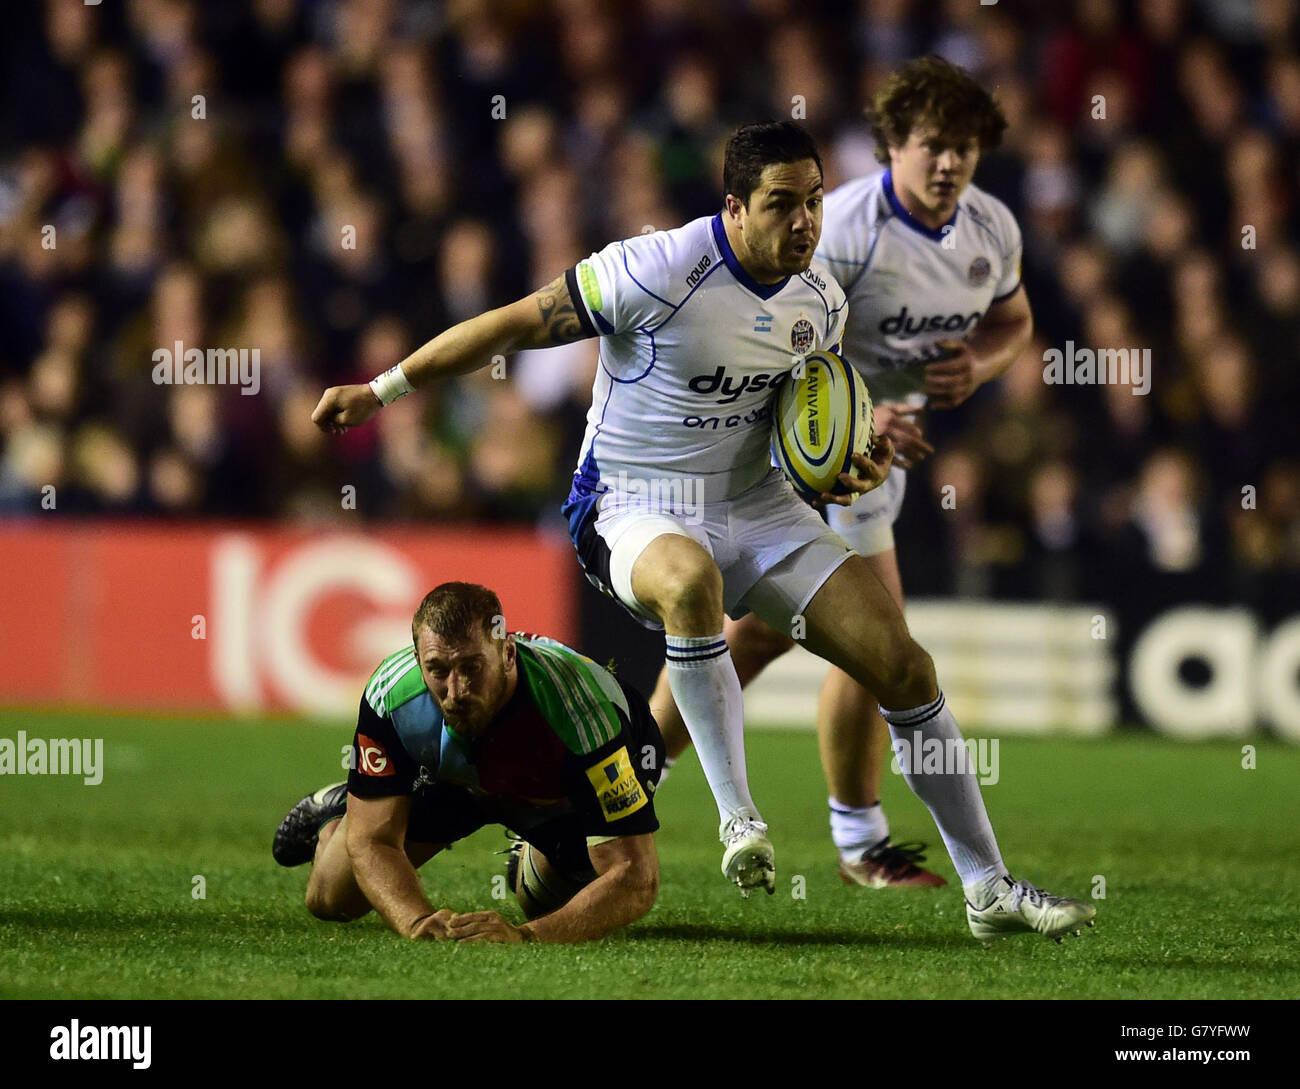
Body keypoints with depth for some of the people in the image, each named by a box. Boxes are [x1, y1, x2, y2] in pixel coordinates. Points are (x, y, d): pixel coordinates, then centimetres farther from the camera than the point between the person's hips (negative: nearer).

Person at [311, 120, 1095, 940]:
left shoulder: (821, 300, 0)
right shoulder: (660, 271, -20)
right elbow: (518, 324, -12)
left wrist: (852, 466, -2)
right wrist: (378, 391, -10)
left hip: (760, 505, 6)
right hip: (633, 508, -6)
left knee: (902, 661, -7)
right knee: (691, 579, -43)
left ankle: (989, 889, 4)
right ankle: (738, 818, -31)